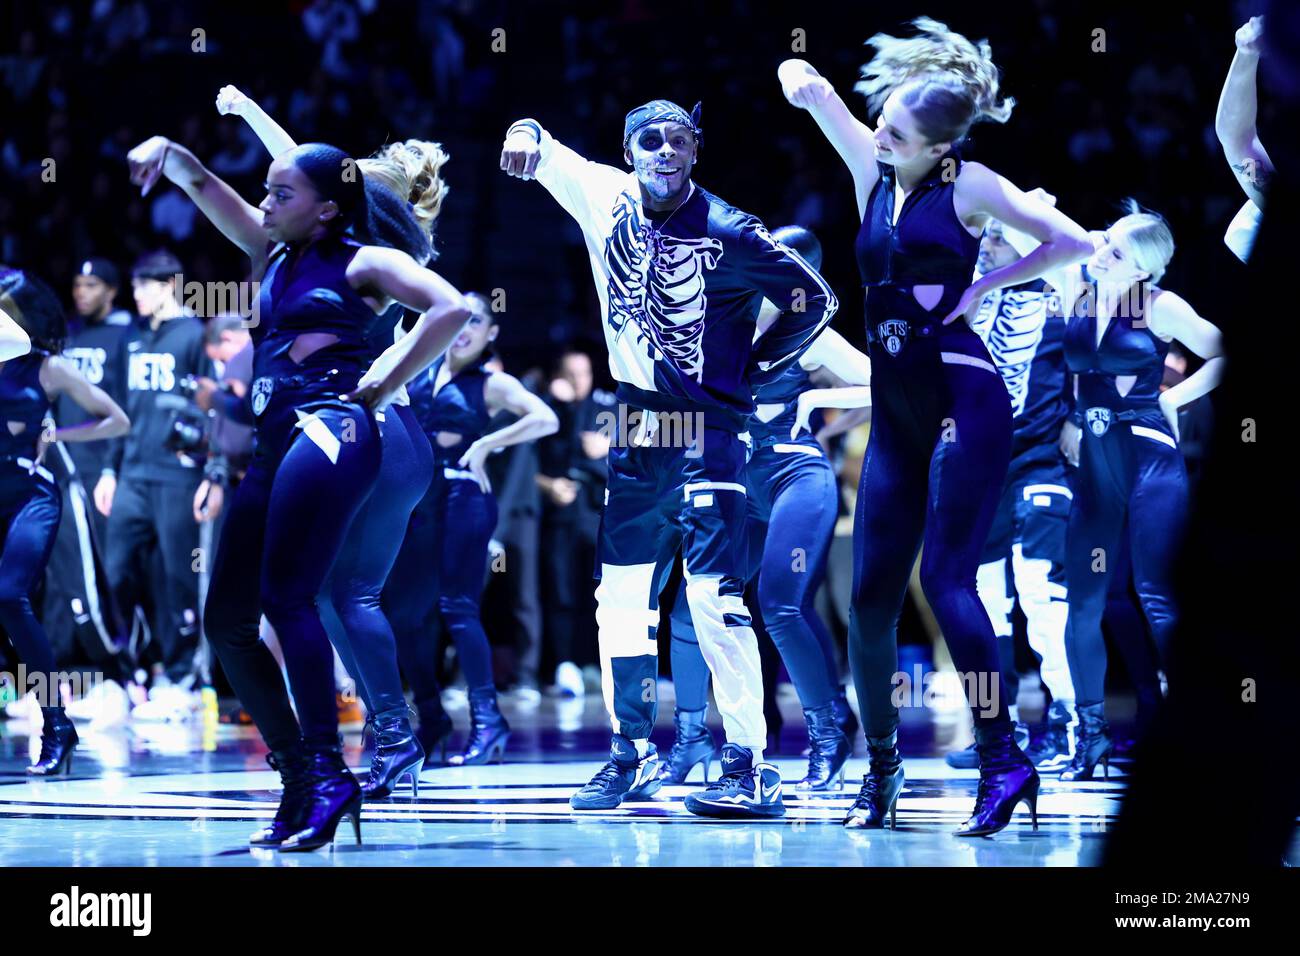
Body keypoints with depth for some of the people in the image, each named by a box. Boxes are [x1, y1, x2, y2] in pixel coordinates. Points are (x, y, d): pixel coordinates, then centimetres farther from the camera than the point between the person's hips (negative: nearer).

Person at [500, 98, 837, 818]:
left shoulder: (728, 233, -12)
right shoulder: (607, 198, 1)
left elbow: (816, 299, -4)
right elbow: (539, 151, 12)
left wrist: (753, 370, -4)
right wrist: (526, 133, -12)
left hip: (707, 431, -6)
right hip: (636, 428, 6)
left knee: (713, 591, -15)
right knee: (621, 594, 10)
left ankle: (751, 765, -14)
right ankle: (633, 753, 22)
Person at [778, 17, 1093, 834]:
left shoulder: (969, 187, -4)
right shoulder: (872, 172, 11)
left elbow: (1073, 242, -5)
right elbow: (804, 83, 16)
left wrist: (984, 287, -5)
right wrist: (806, 85, -4)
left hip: (963, 399, -6)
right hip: (896, 413, 7)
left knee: (946, 578, -16)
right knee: (871, 591, 4)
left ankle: (1005, 758, -15)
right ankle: (882, 766, 15)